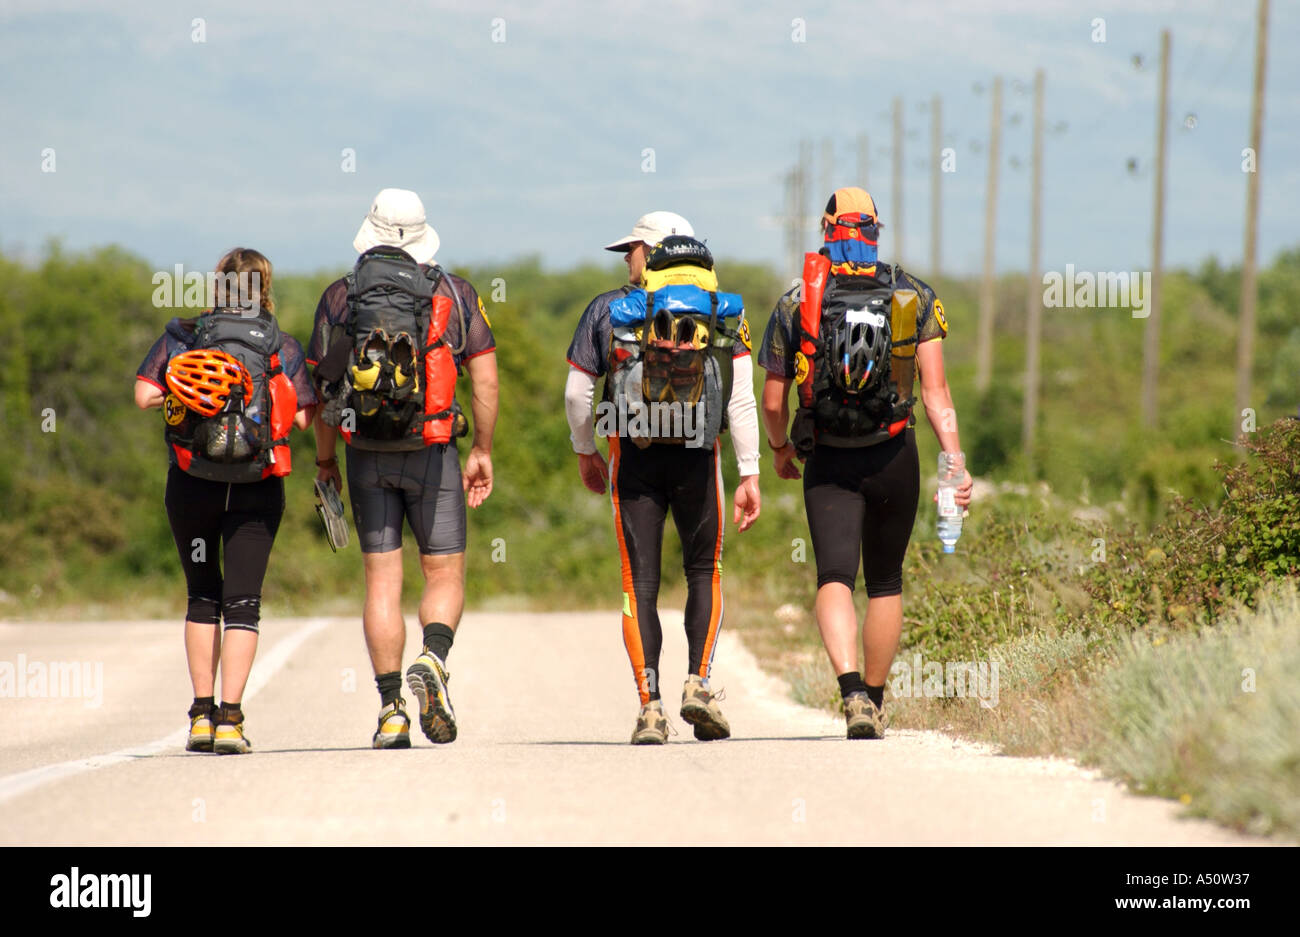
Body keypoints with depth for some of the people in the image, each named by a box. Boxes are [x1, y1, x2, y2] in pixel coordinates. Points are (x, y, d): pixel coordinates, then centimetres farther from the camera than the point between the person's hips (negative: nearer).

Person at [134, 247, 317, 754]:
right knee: (242, 601, 1)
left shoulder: (183, 336, 2)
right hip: (257, 488, -1)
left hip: (192, 483, 1)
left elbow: (143, 395, -7)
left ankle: (202, 713, 10)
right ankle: (230, 717, -10)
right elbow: (303, 417, -8)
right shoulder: (285, 348, 1)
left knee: (203, 595, 14)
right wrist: (267, 390, 11)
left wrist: (179, 391, 11)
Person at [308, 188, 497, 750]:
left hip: (367, 455, 1)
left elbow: (323, 388, 4)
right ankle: (432, 663, -22)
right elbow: (485, 378, -1)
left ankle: (392, 708, 0)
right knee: (445, 574, 7)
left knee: (381, 582, 5)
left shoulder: (338, 298, 3)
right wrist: (483, 451, 8)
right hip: (432, 451, -1)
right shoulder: (453, 293, 2)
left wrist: (325, 459, 15)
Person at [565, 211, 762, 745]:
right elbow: (741, 399, -1)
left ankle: (650, 706, -4)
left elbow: (577, 394, 7)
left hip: (633, 455, -1)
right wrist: (750, 475, 1)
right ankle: (699, 684, 1)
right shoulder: (721, 311, 5)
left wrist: (585, 452, 23)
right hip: (698, 456, 1)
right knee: (704, 572, 17)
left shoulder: (606, 310, 4)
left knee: (640, 584, 3)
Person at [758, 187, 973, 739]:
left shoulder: (795, 303, 0)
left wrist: (781, 448, 24)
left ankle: (853, 691, -30)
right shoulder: (915, 298, 1)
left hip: (827, 463, -1)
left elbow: (772, 403, 4)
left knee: (835, 579, -6)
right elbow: (936, 393, -6)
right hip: (894, 457, 1)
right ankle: (875, 704, 24)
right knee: (885, 584, 17)